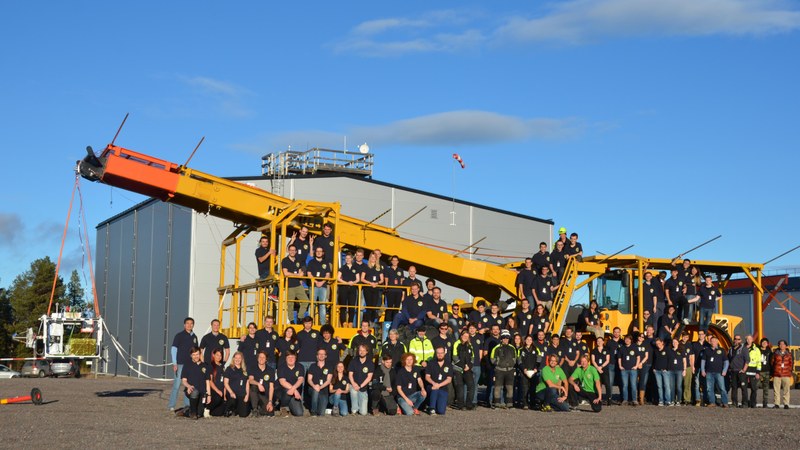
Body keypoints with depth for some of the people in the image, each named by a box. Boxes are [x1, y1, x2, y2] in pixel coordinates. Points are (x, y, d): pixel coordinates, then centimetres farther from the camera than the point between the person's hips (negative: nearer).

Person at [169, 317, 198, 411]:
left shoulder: (194, 337, 12)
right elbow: (173, 349, -4)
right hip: (180, 364, -5)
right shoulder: (179, 336, -2)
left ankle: (187, 404, 12)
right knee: (177, 385, -7)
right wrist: (174, 364, -11)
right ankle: (171, 405, -4)